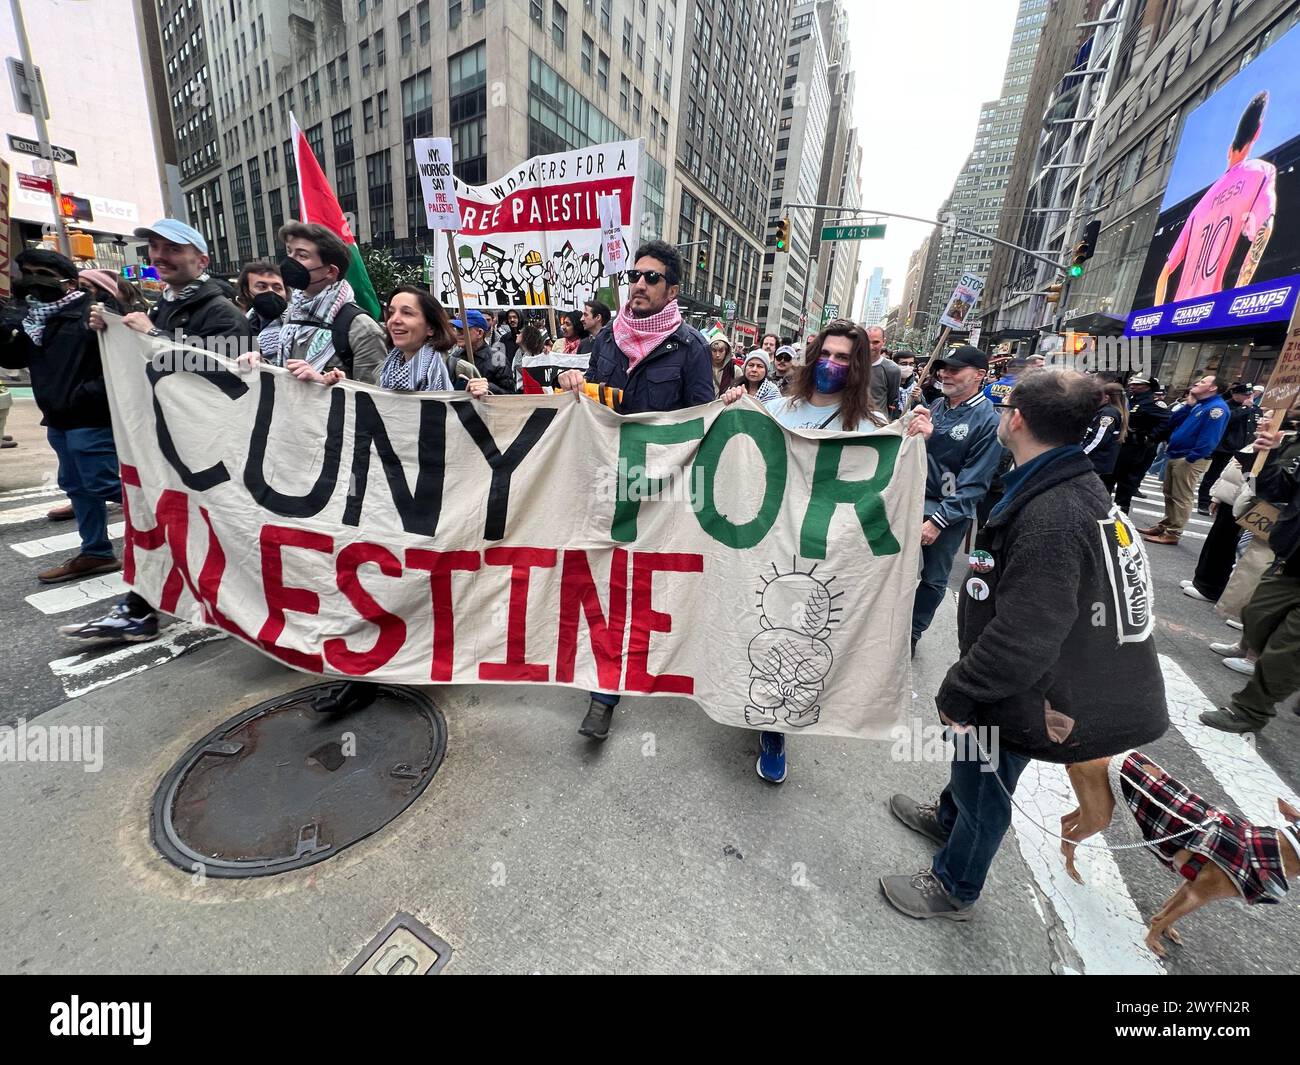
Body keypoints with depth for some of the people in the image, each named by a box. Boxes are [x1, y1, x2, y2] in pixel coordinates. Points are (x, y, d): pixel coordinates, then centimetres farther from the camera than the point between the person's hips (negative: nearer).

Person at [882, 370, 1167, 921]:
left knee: (983, 789, 14)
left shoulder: (1051, 517, -34)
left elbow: (1021, 640, -34)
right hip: (1024, 681, 9)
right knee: (972, 759, 30)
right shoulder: (1073, 485, 0)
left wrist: (955, 694, -20)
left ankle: (953, 889, 40)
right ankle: (948, 817, 58)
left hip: (1018, 692, -9)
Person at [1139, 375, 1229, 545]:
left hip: (1189, 459, -9)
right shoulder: (1197, 404, 16)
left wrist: (1190, 458, -23)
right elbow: (1172, 422, 11)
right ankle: (1164, 525, 25)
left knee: (1181, 498, -3)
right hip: (1174, 455, 9)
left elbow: (1209, 438, -21)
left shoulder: (1217, 408, -13)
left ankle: (1173, 533, 1)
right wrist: (1188, 405, 3)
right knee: (1169, 495, 16)